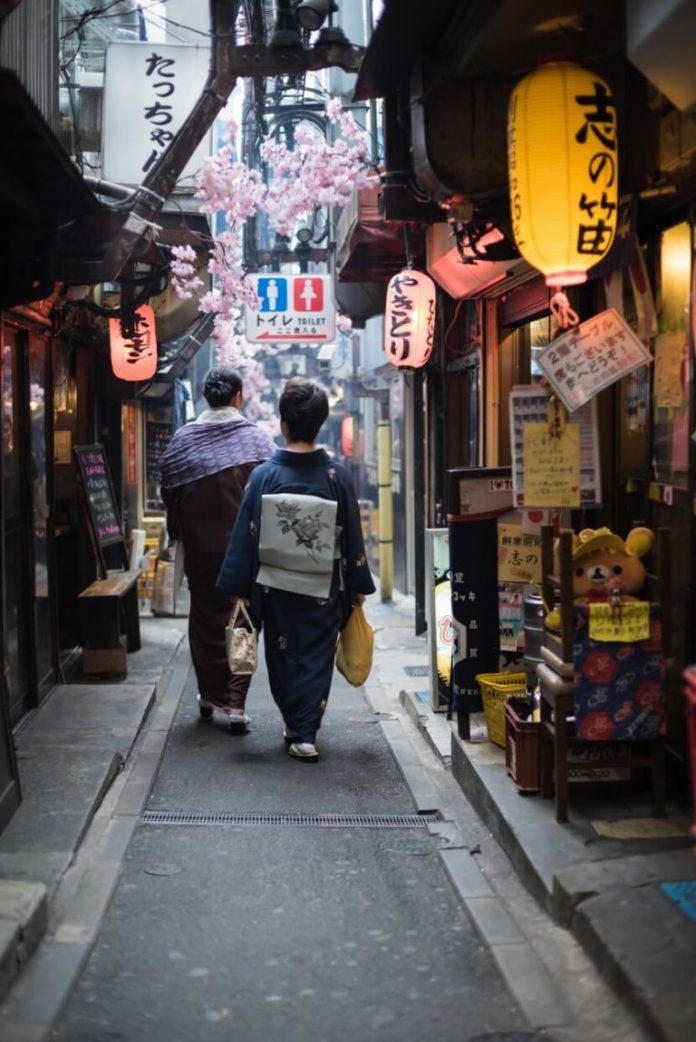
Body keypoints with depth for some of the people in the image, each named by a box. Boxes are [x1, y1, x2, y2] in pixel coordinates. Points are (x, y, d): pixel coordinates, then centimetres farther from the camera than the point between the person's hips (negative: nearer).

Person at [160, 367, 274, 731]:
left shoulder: (183, 439, -2)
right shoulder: (257, 439, -7)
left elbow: (170, 494, 3)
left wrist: (178, 535, 15)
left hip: (200, 548, 2)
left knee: (205, 619, 14)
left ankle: (209, 695, 24)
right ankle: (235, 701, -3)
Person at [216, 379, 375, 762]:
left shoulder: (264, 475, -9)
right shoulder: (337, 476, -9)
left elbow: (245, 536, -7)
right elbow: (353, 537, -4)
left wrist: (240, 588, 0)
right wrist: (358, 588, 6)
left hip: (276, 586, 0)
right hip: (323, 589, 0)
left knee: (283, 657, 16)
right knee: (316, 659, 10)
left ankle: (295, 726, 27)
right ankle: (306, 734, 4)